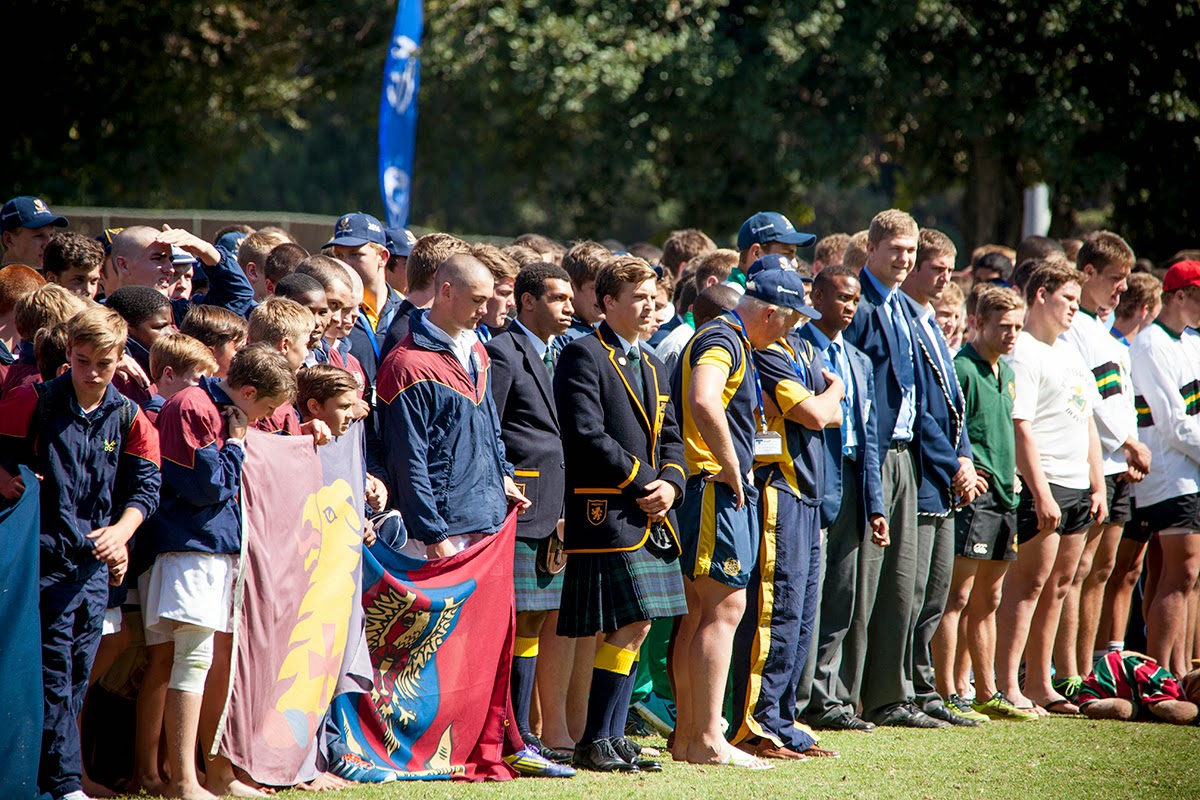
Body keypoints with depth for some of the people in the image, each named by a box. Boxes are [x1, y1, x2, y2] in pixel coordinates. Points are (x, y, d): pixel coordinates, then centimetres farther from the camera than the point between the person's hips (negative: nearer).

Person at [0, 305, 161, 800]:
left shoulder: (129, 419, 5)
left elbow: (145, 486, 5)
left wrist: (119, 532, -8)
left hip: (96, 561, 4)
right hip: (46, 555, -4)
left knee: (78, 671, 8)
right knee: (54, 671, -8)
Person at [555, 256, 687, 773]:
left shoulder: (651, 366, 21)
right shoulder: (584, 356, -8)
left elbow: (670, 438, 20)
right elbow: (587, 436, -16)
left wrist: (670, 484, -1)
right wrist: (643, 483, -15)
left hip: (649, 518, 9)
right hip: (607, 516, -9)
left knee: (636, 628, 8)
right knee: (628, 627, -12)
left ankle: (613, 737, 14)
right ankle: (595, 743, -7)